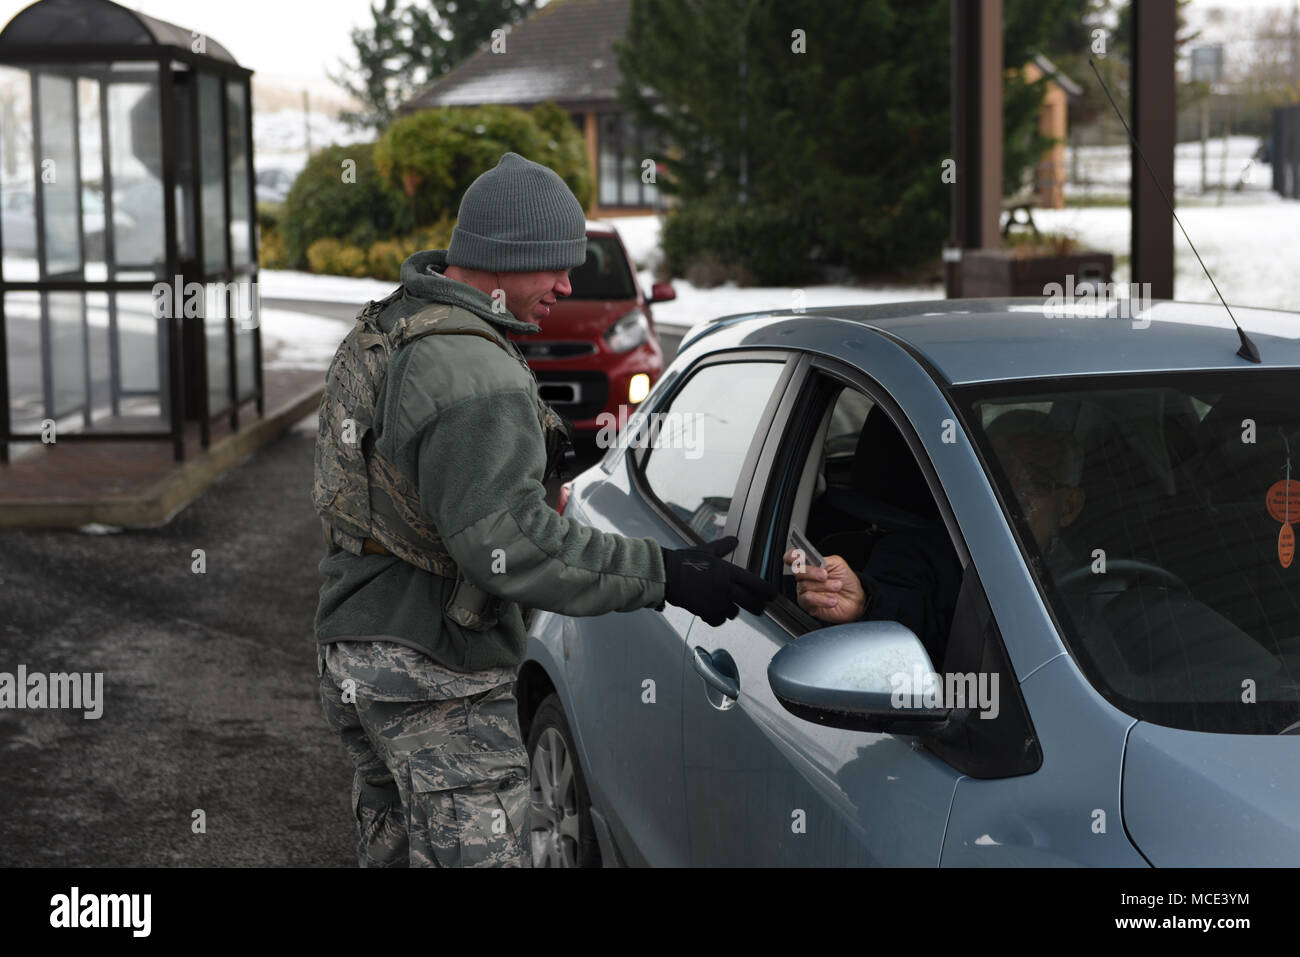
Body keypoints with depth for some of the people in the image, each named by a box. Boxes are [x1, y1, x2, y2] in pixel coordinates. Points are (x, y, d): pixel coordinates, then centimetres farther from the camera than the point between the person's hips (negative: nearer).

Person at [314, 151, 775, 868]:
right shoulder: (474, 375, -22)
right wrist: (664, 575, -27)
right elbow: (508, 541, -29)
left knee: (395, 848, 19)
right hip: (434, 674, -10)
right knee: (475, 852, -8)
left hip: (353, 649, 10)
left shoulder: (390, 327, 11)